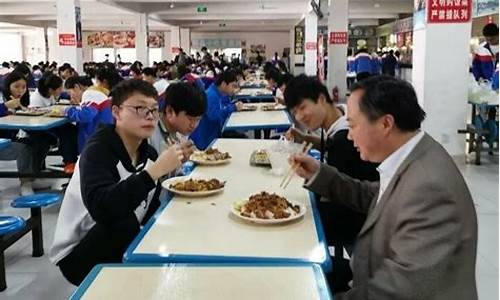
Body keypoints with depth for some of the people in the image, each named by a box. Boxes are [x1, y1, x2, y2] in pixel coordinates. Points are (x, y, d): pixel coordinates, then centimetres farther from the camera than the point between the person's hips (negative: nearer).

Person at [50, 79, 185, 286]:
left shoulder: (149, 153, -1)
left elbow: (152, 211, 2)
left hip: (121, 244, 6)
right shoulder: (98, 150, -21)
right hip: (76, 255, -6)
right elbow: (101, 208, -39)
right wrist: (155, 170, -40)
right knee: (124, 224, -32)